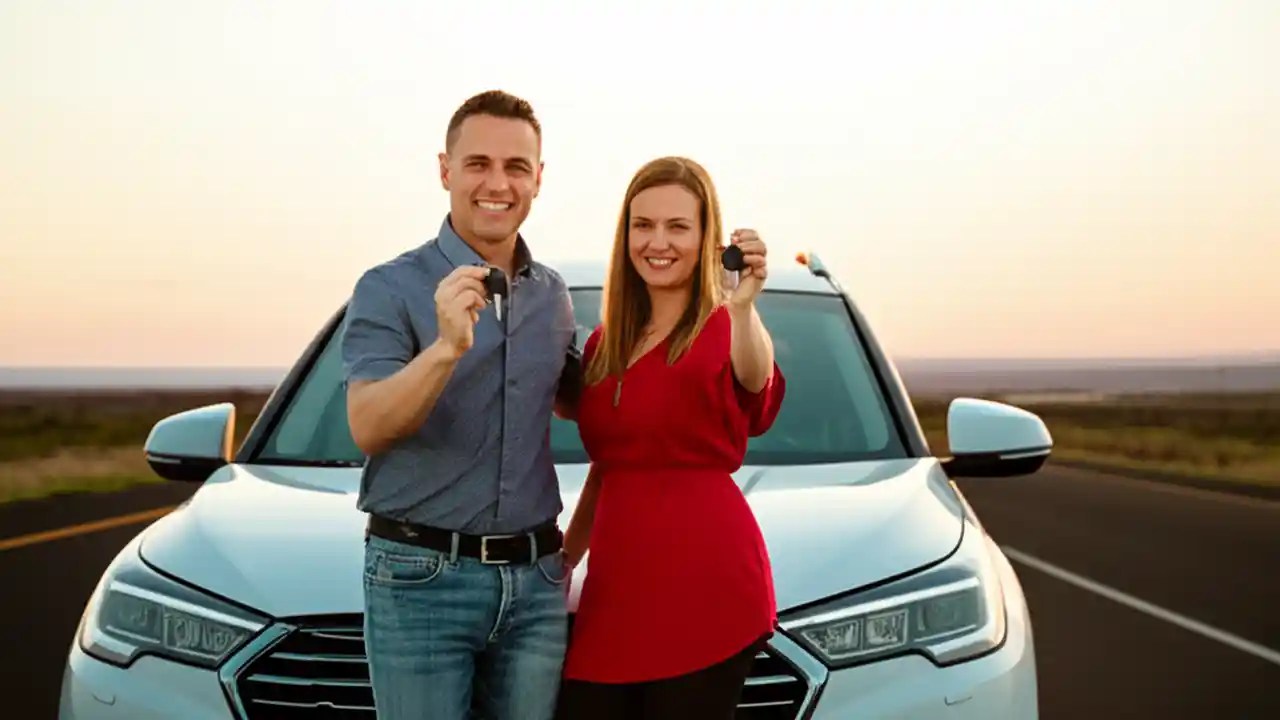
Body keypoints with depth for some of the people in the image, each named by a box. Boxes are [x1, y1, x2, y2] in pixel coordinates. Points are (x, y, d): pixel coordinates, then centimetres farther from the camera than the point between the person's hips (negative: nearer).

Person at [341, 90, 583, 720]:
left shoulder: (552, 293, 9)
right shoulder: (391, 288, -7)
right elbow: (367, 427, -19)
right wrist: (447, 348, -34)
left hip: (535, 579, 5)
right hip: (419, 577, -4)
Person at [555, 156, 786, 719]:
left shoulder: (721, 330, -6)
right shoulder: (604, 344, 12)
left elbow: (756, 380, -30)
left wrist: (742, 309, -49)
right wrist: (564, 559, 22)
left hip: (705, 578, -6)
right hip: (616, 577, 6)